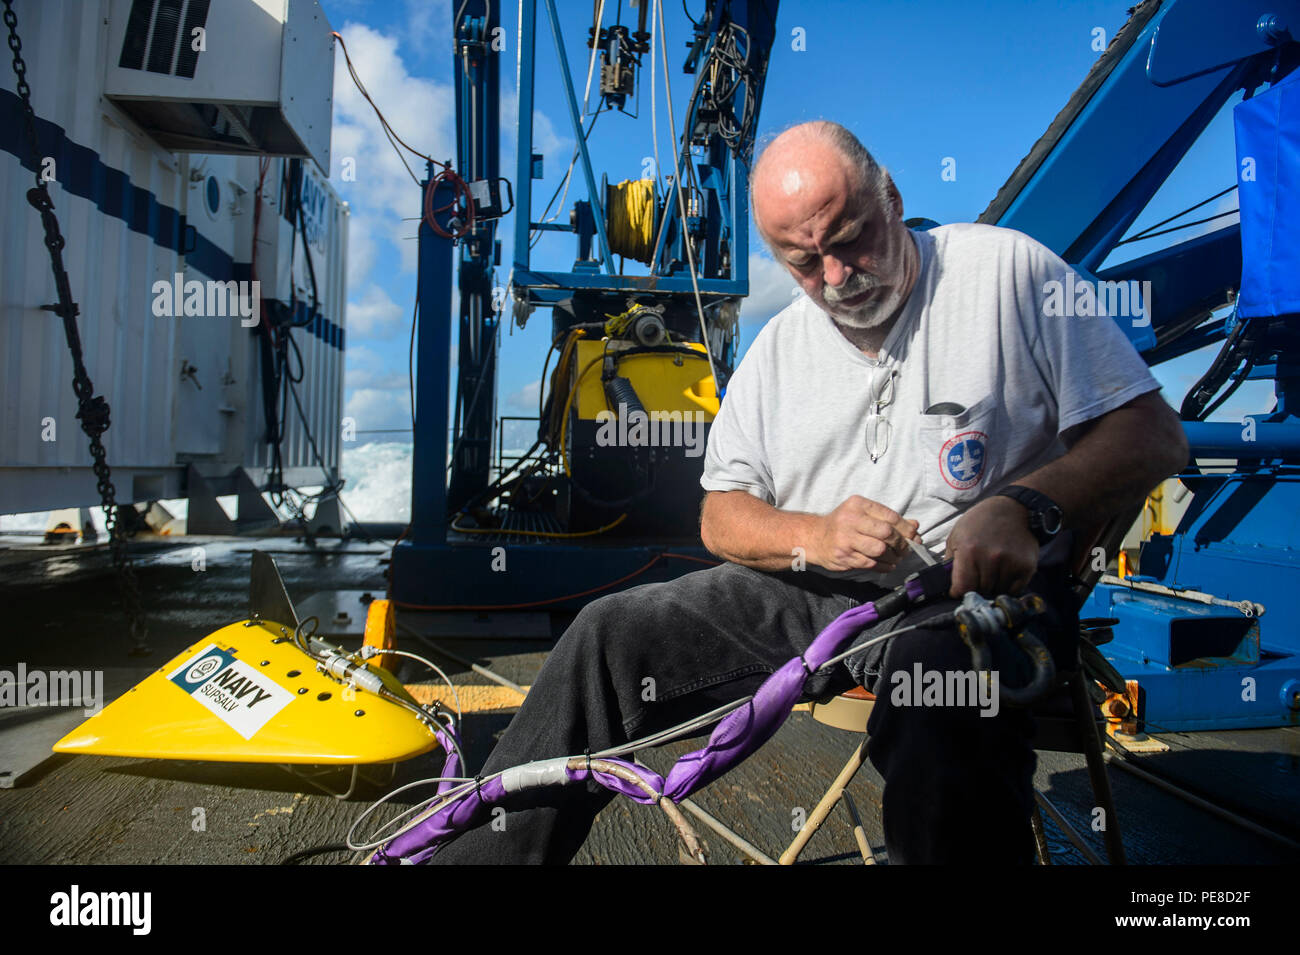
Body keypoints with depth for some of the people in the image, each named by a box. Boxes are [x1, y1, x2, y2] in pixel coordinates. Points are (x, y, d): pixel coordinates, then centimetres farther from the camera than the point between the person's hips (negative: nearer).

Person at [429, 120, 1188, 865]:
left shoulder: (1005, 268, 0)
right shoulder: (777, 348, 13)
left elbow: (1153, 434, -4)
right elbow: (721, 518, 11)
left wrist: (1025, 506, -23)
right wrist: (815, 537, -11)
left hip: (975, 592, -3)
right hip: (811, 595, 4)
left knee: (939, 706, -39)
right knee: (612, 635, -10)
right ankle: (487, 851, 2)